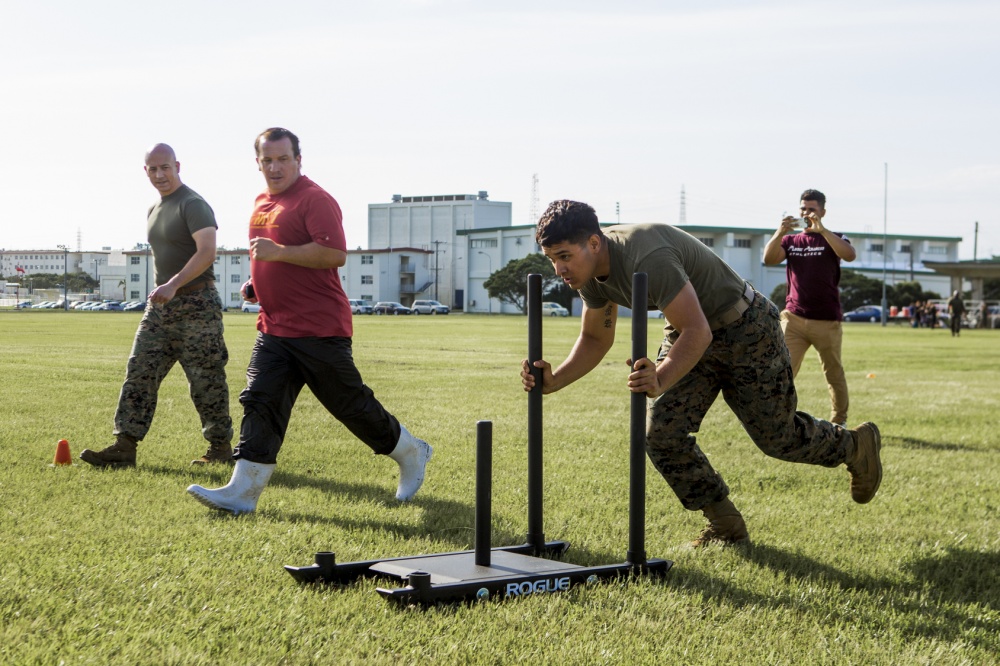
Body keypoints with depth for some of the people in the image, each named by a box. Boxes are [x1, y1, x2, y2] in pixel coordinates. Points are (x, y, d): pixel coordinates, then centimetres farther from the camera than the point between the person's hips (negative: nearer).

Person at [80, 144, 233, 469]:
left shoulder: (193, 205, -12)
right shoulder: (154, 210, 16)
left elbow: (207, 252, -24)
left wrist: (173, 286, -34)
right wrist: (161, 291, 20)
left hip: (197, 305, -8)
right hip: (160, 307, 8)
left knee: (206, 381, -1)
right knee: (140, 373, 0)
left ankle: (221, 447, 10)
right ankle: (125, 446, -2)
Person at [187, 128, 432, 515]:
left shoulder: (315, 199, -12)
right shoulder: (262, 203, 17)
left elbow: (336, 253, -23)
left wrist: (279, 252, -24)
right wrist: (255, 284, 14)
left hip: (319, 329, -8)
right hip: (274, 328, 8)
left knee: (351, 404, 3)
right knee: (260, 403, -3)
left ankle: (411, 455, 24)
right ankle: (242, 493, -5)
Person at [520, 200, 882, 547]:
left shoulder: (646, 259, -38)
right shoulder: (593, 273, -10)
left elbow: (698, 332, -41)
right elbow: (595, 339, 3)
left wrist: (660, 380, -57)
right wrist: (554, 381, -14)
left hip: (745, 329, -7)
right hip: (689, 330, 7)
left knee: (777, 437, 7)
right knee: (661, 434, -7)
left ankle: (856, 446, 37)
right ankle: (726, 526, 9)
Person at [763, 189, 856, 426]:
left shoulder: (833, 238, 4)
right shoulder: (790, 240, 12)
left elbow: (850, 255, -19)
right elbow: (769, 259, -7)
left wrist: (821, 229, -26)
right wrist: (779, 233, -24)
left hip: (827, 321, -2)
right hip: (793, 318, 2)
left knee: (834, 374, 7)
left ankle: (839, 421, 20)